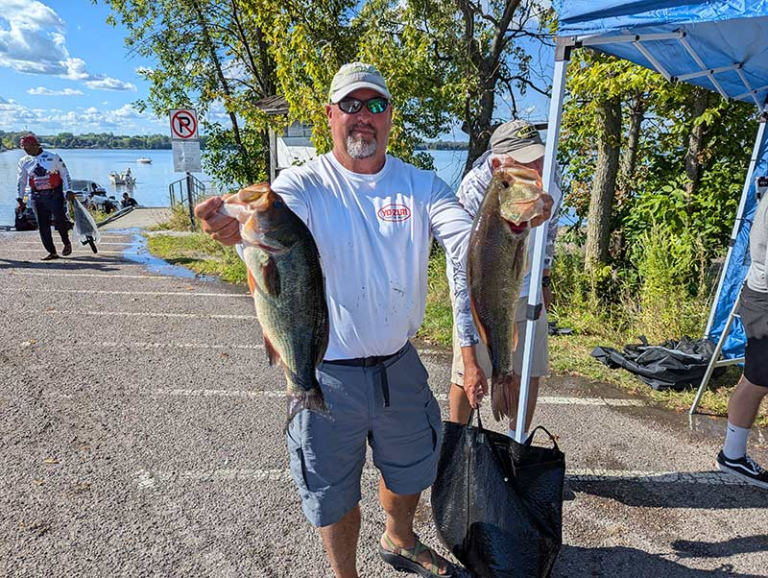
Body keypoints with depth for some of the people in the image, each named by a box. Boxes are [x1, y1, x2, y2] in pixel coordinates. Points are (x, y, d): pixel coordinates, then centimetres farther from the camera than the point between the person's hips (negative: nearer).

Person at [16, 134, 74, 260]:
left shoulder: (53, 157, -3)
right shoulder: (24, 161, 7)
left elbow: (65, 174, 1)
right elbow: (21, 181, 10)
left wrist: (68, 191, -6)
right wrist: (20, 198, 4)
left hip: (54, 194, -4)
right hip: (37, 196, 4)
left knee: (59, 219, -15)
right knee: (42, 225, 1)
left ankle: (67, 243, 10)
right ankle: (52, 252, 8)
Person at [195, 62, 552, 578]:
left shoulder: (420, 185, -3)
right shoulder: (304, 185, -11)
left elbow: (469, 239, -18)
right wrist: (238, 227, -56)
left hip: (399, 364, 4)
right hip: (328, 371, -3)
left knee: (411, 466, 26)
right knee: (334, 491, 16)